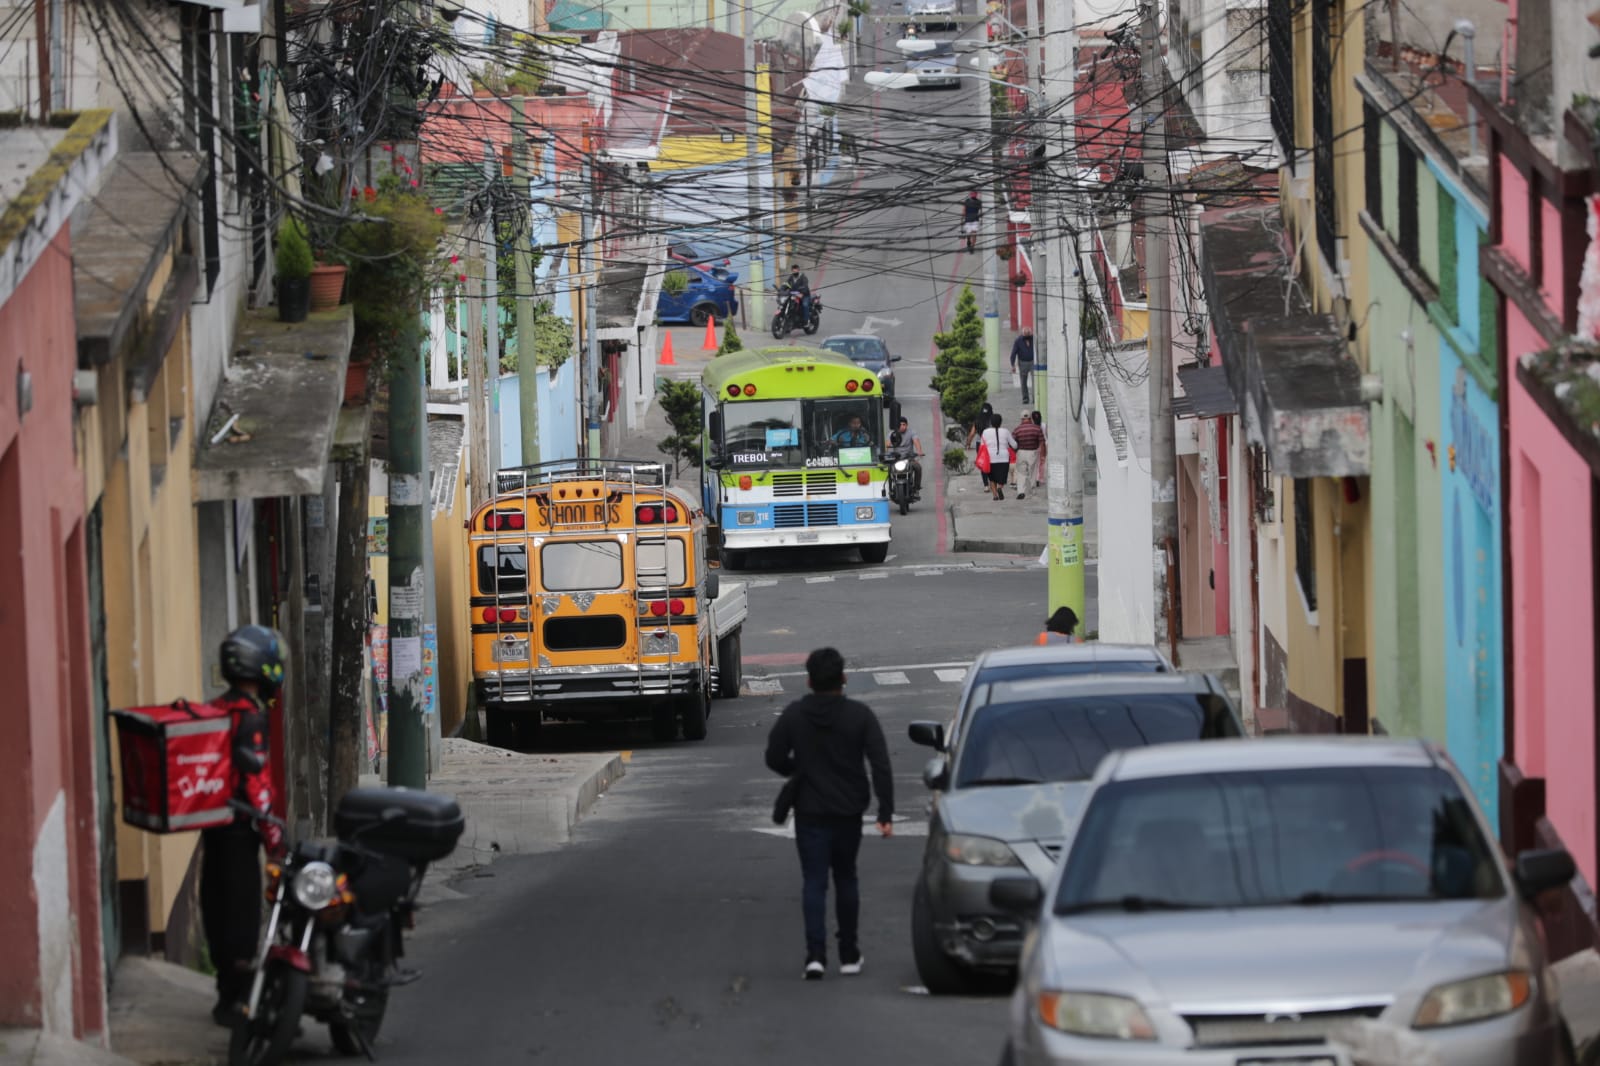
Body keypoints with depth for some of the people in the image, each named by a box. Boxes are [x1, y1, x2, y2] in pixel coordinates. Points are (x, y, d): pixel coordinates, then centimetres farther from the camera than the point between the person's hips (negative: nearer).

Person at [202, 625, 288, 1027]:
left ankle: (228, 994, 22)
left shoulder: (214, 709, 13)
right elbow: (255, 782, -19)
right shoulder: (250, 717, -16)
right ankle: (236, 999, -6)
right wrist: (274, 838, -15)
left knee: (220, 909, 14)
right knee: (242, 911, -6)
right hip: (240, 828, -9)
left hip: (214, 824, 9)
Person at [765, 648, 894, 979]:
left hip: (810, 812, -1)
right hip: (848, 811, 1)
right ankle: (849, 955, 19)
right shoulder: (860, 716, -6)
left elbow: (775, 758, -3)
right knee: (846, 879, 15)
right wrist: (886, 813, -10)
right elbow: (880, 765, -11)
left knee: (814, 881, -1)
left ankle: (816, 954, -16)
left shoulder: (794, 715, -6)